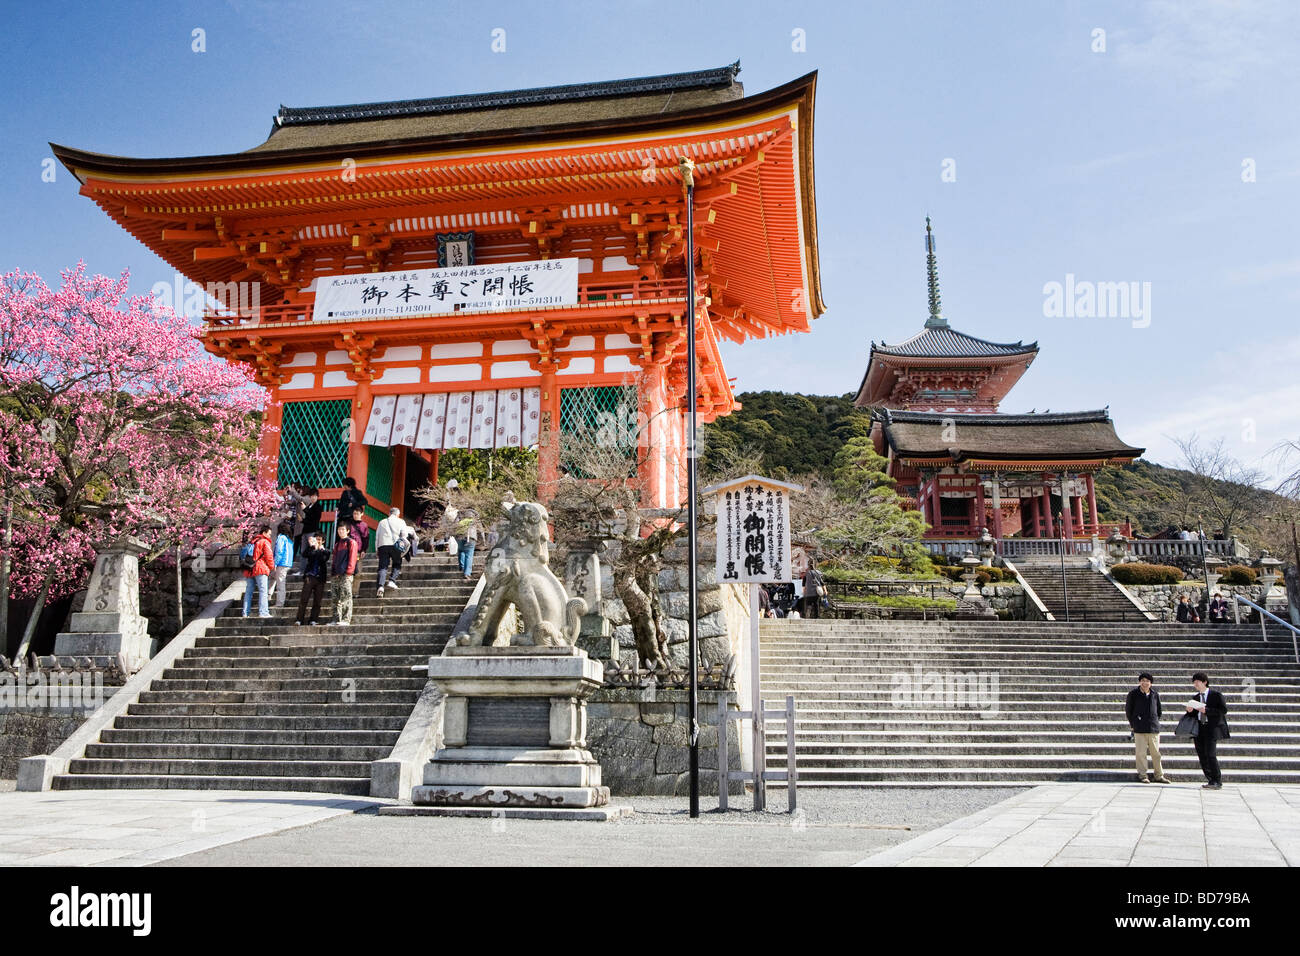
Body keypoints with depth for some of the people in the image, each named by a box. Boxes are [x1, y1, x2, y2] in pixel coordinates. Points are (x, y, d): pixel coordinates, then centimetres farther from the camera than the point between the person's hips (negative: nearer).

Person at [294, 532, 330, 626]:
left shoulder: (325, 551, 12)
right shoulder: (311, 549, 12)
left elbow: (324, 559, -8)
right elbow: (304, 555, -9)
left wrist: (321, 549, -20)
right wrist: (311, 546, -21)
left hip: (320, 578, 1)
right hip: (310, 576, -1)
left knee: (317, 600, 0)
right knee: (303, 599, -8)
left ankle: (313, 620, 4)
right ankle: (299, 619, -8)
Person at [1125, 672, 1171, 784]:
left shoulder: (1155, 694, 8)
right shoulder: (1133, 694, -1)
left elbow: (1158, 709, 21)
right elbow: (1128, 709, 8)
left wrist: (1156, 722, 16)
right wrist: (1133, 723, 9)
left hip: (1154, 728, 3)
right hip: (1139, 729, -3)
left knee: (1156, 753, 6)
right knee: (1141, 753, -1)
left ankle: (1159, 776, 15)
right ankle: (1142, 776, 5)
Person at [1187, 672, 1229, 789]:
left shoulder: (1216, 695, 0)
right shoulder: (1195, 698, 16)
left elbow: (1224, 710, -10)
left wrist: (1206, 710, -15)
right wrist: (1189, 711, -2)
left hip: (1212, 728, -6)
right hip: (1199, 729, 6)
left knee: (1210, 754, -15)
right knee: (1202, 755, 4)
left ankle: (1217, 782, -5)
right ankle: (1211, 781, 13)